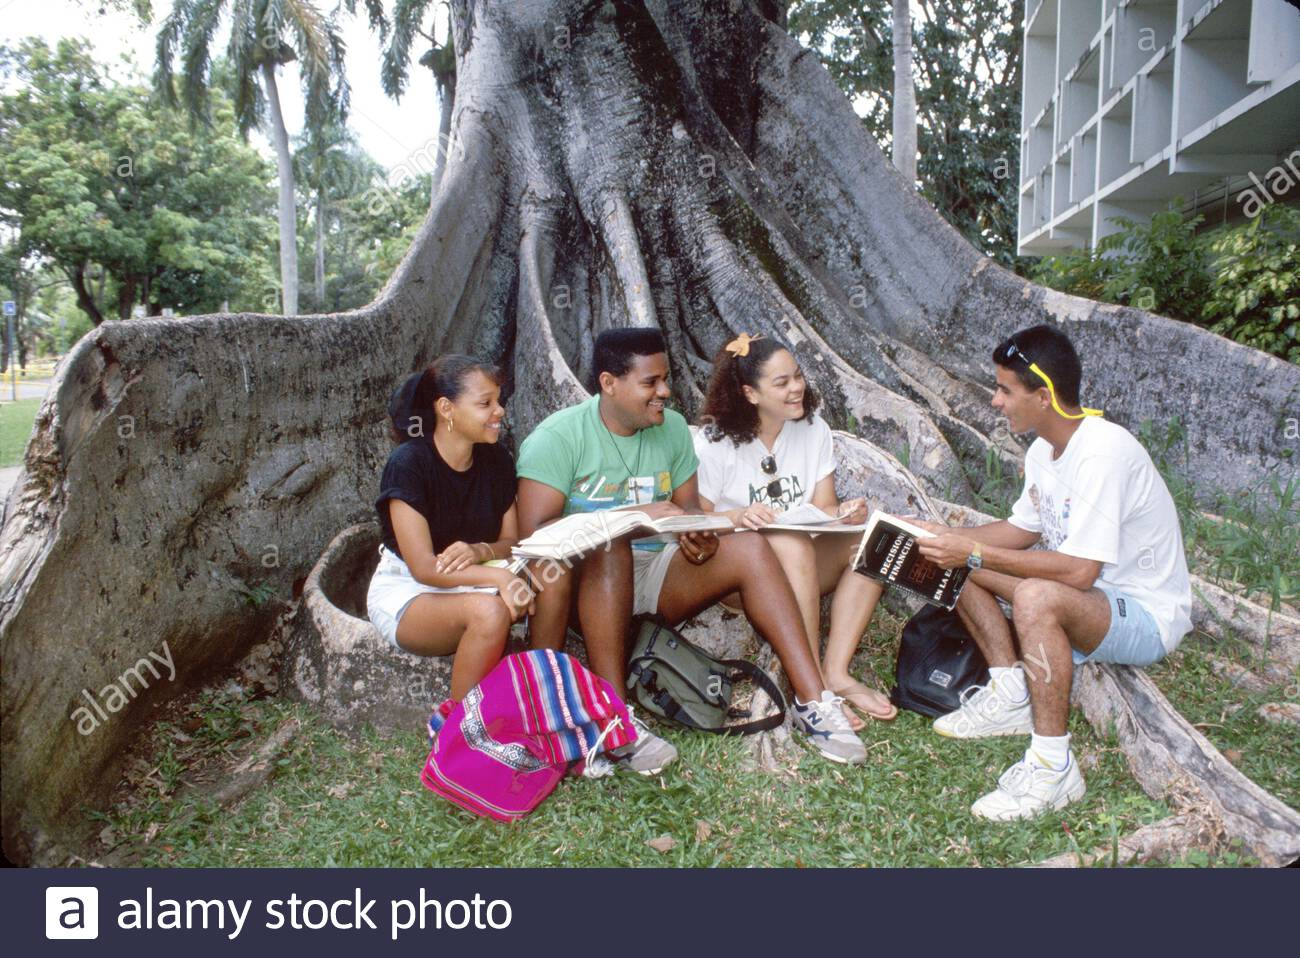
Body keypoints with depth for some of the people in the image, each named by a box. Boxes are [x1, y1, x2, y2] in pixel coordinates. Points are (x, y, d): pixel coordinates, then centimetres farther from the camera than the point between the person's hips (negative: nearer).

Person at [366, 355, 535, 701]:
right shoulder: (408, 464, -19)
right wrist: (498, 576, -37)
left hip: (465, 583, 5)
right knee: (489, 611, -35)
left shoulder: (496, 460, -1)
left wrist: (480, 551, -23)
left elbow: (511, 541, 2)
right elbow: (423, 567, -23)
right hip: (406, 590, -5)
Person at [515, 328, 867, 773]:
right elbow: (534, 534, -21)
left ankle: (812, 701, -20)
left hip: (655, 572, 5)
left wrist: (700, 539, -19)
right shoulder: (559, 437, -12)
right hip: (588, 581, -4)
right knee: (609, 546, -38)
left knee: (748, 546, -18)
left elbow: (690, 511, 8)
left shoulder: (672, 428, 6)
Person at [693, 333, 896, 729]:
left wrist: (843, 514, -22)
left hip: (801, 566, 5)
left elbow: (824, 509, 2)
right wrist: (739, 517, -29)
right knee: (790, 545, -35)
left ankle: (836, 673, -24)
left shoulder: (814, 429, 4)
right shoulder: (715, 441, -9)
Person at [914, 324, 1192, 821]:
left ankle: (1054, 767, -25)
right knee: (957, 566, 2)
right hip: (1092, 596, 9)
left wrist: (975, 552, -28)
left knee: (1036, 597, -39)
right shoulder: (1044, 450, 2)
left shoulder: (1103, 453, -27)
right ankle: (1012, 698, 1)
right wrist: (946, 536, -1)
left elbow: (1079, 572, -32)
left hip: (1148, 617, -9)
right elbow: (1020, 530, 13)